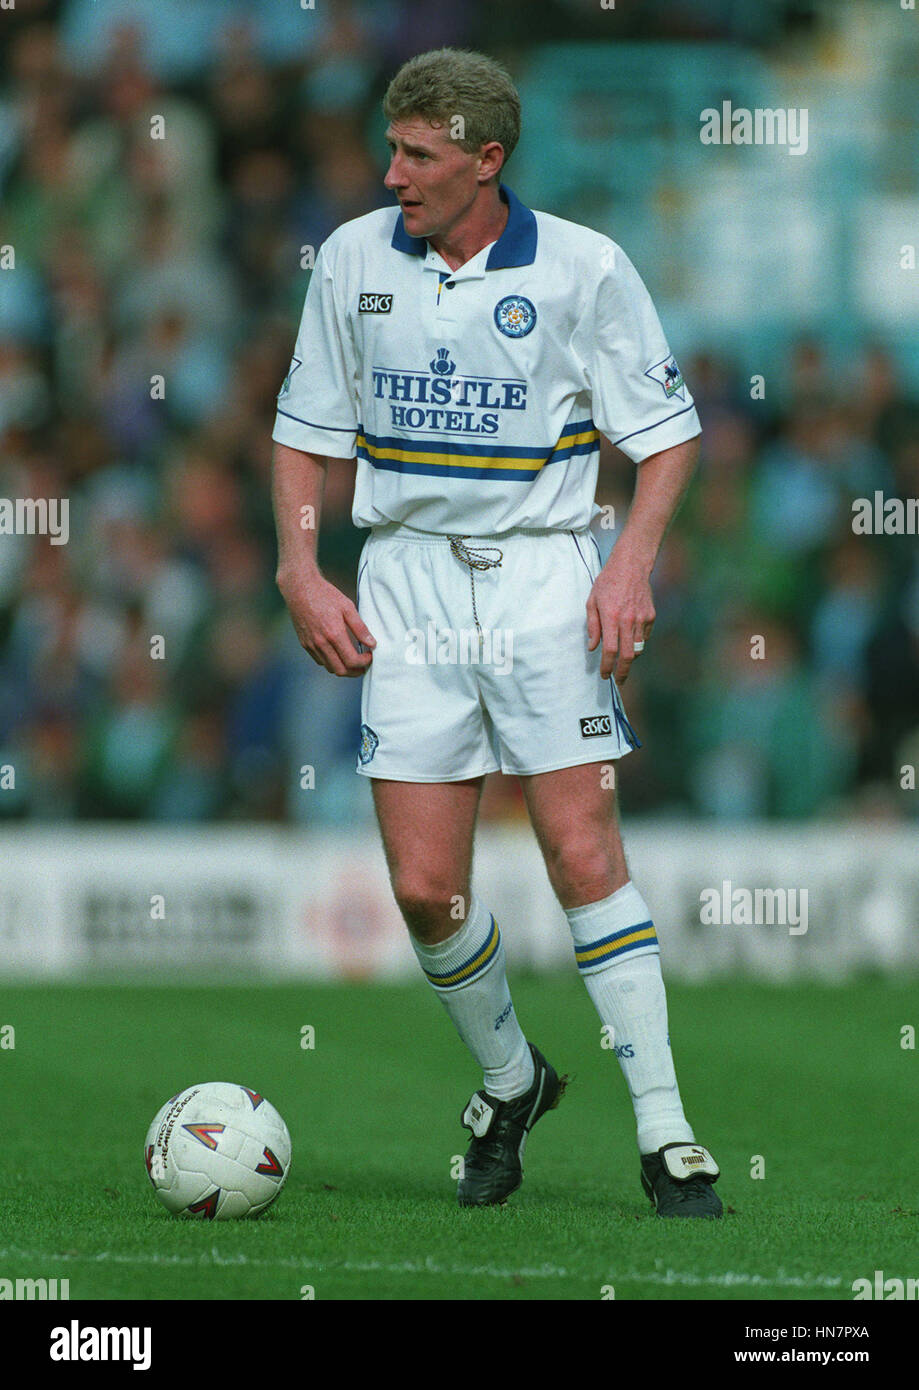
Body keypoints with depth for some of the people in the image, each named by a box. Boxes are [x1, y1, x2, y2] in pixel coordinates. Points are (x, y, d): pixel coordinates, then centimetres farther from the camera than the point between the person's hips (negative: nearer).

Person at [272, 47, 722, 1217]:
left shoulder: (583, 270, -6)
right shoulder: (353, 261, 4)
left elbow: (666, 429, 2)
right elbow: (306, 428, 13)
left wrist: (632, 561, -12)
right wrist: (300, 571, 1)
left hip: (544, 580, -3)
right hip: (407, 584, 3)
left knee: (583, 857, -11)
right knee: (424, 889, -3)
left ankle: (666, 1135, -6)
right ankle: (509, 1084, 23)